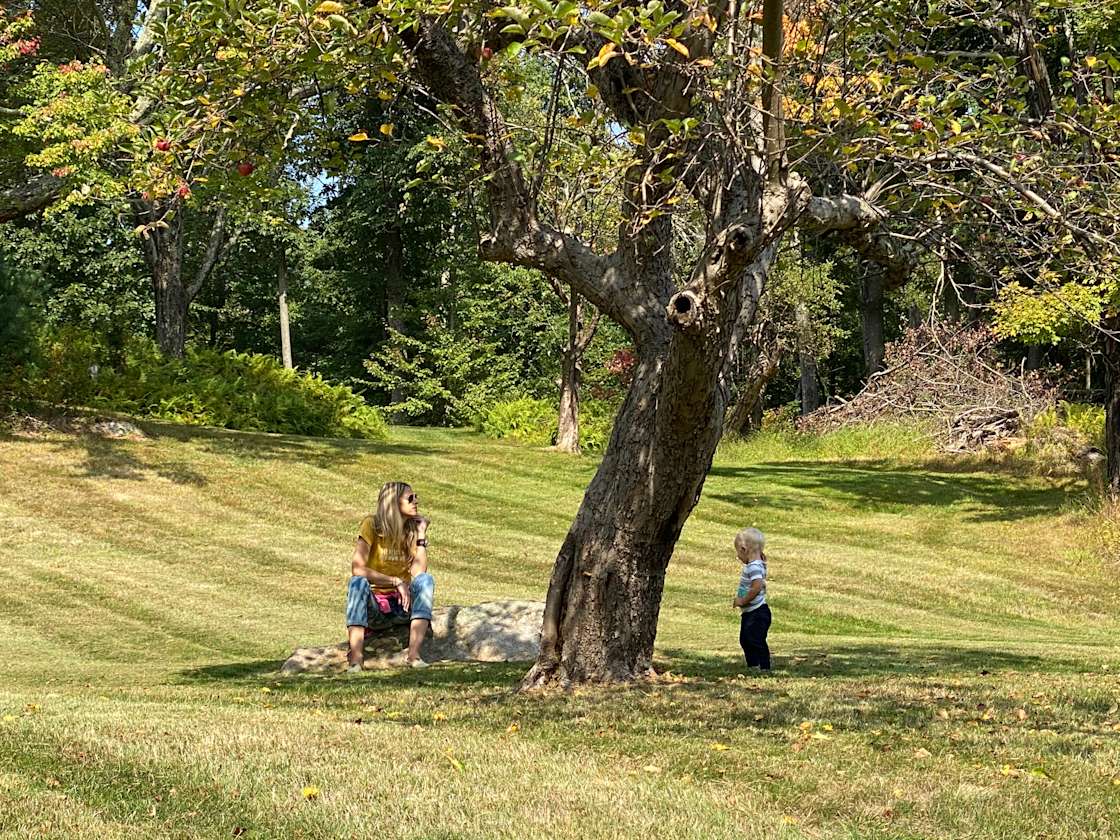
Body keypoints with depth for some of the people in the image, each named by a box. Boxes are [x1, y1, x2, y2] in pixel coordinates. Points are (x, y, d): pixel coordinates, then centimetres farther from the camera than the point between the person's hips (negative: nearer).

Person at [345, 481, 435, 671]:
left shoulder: (413, 529, 3)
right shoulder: (372, 525, -8)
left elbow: (418, 574, -11)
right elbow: (357, 569, -19)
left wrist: (422, 535, -12)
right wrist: (396, 582, -23)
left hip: (401, 606, 3)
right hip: (371, 606, -3)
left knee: (426, 579, -24)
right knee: (358, 582, -33)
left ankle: (413, 653, -34)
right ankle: (355, 660, -43)